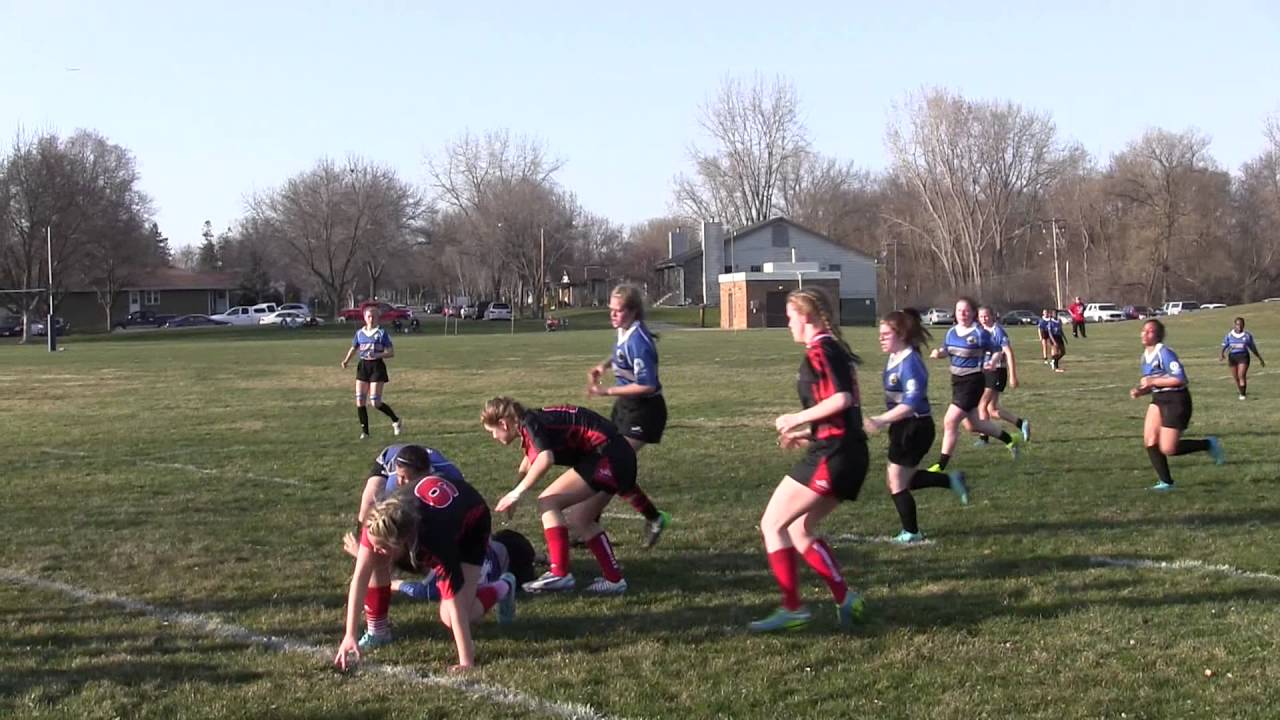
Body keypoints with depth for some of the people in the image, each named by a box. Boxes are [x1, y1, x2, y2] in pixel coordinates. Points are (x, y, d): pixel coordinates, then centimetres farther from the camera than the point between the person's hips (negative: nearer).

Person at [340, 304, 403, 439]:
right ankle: (364, 431, 7)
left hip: (377, 366, -5)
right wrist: (346, 361, 4)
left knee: (376, 402, -8)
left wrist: (377, 355, -24)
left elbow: (391, 353, -7)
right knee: (360, 401, -2)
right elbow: (353, 348, 22)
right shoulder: (359, 333, 9)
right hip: (363, 366, 5)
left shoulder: (382, 333, -4)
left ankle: (396, 421, 14)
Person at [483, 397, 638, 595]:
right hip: (620, 458, 10)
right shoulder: (531, 425, 19)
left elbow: (545, 458, -28)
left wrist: (517, 492, -23)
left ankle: (559, 574, -14)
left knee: (548, 502, -9)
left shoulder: (530, 423, -10)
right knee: (578, 519, 17)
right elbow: (529, 461, 36)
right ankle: (614, 579, 19)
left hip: (606, 457, -10)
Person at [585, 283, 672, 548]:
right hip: (625, 406, 9)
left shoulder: (638, 340, -24)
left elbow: (647, 385, -27)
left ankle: (654, 518, 4)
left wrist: (608, 391, -24)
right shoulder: (624, 332, 2)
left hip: (643, 410, -9)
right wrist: (604, 365, 9)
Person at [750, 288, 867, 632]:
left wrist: (797, 419, -13)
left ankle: (792, 608, -4)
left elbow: (840, 399, -24)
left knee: (772, 524, -3)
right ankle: (845, 598, 11)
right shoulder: (833, 349, 18)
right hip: (848, 453, 10)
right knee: (798, 530, 16)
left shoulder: (818, 351, -11)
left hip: (830, 456, -10)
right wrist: (806, 433, 18)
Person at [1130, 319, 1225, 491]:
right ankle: (1165, 482, 7)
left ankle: (1208, 444, 13)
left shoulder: (1164, 353, -18)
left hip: (1176, 400, -8)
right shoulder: (1145, 355, 10)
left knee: (1168, 449, -8)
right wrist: (1140, 391, 0)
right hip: (1158, 399, 8)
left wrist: (1153, 381, -20)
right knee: (1149, 441, -4)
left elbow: (1180, 379, -24)